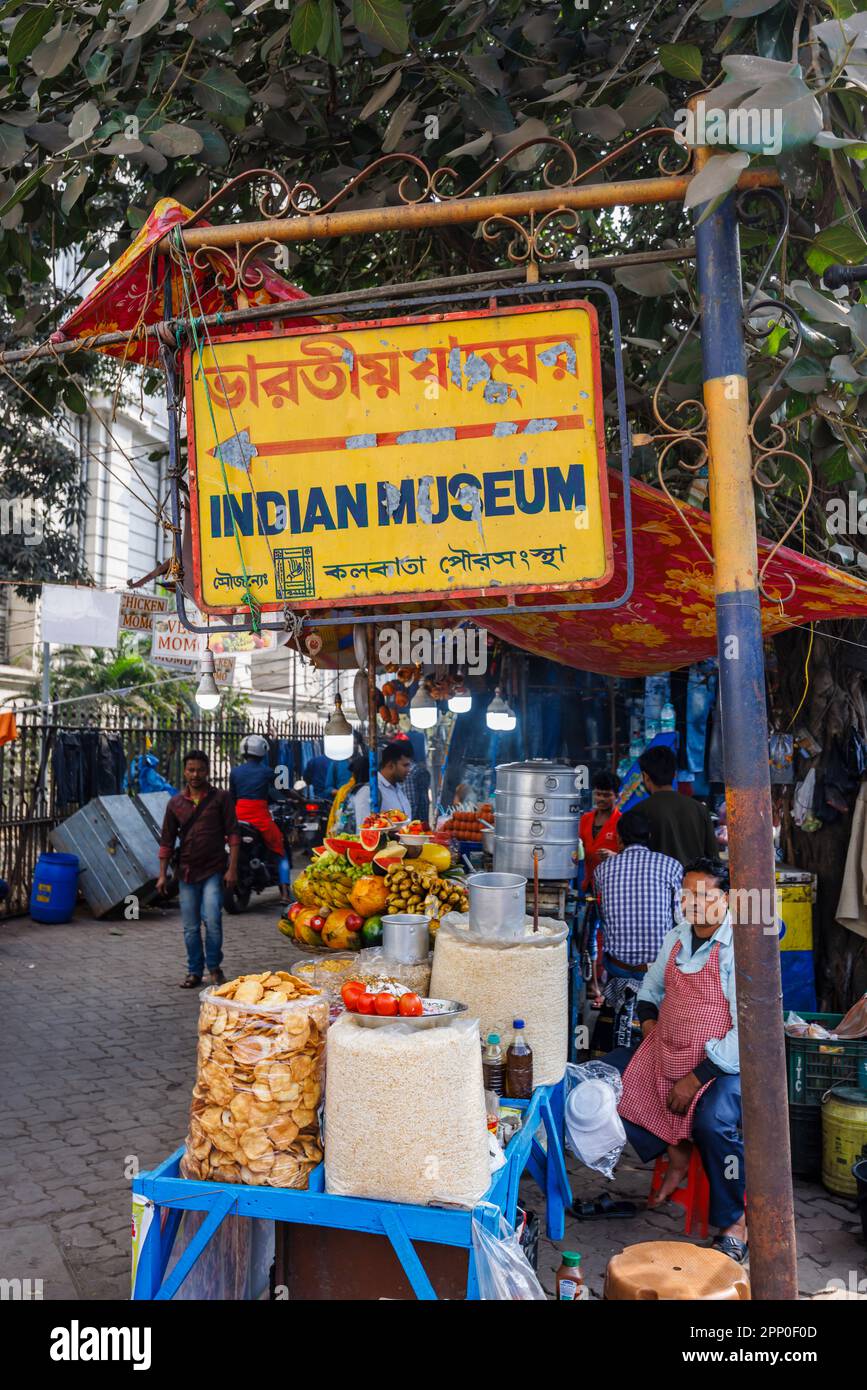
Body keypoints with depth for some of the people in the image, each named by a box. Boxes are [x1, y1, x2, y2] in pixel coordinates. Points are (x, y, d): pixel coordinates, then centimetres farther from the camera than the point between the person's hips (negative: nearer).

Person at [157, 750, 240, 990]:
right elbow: (167, 841, 11)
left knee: (212, 920, -12)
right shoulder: (175, 803, 7)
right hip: (186, 871, 3)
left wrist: (232, 869, -9)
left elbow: (233, 834, -2)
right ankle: (195, 971, 21)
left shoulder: (220, 798, -1)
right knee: (190, 927, 8)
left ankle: (214, 967, 8)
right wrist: (162, 875, 6)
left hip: (213, 870, -3)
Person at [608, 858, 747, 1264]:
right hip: (666, 1050, 7)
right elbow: (651, 989, 23)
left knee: (713, 1121, -32)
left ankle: (736, 1223, -6)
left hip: (724, 1062, -7)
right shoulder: (676, 939, 6)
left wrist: (696, 1078, -21)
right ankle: (676, 1153, 11)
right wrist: (649, 1023, 2)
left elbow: (748, 1032, -21)